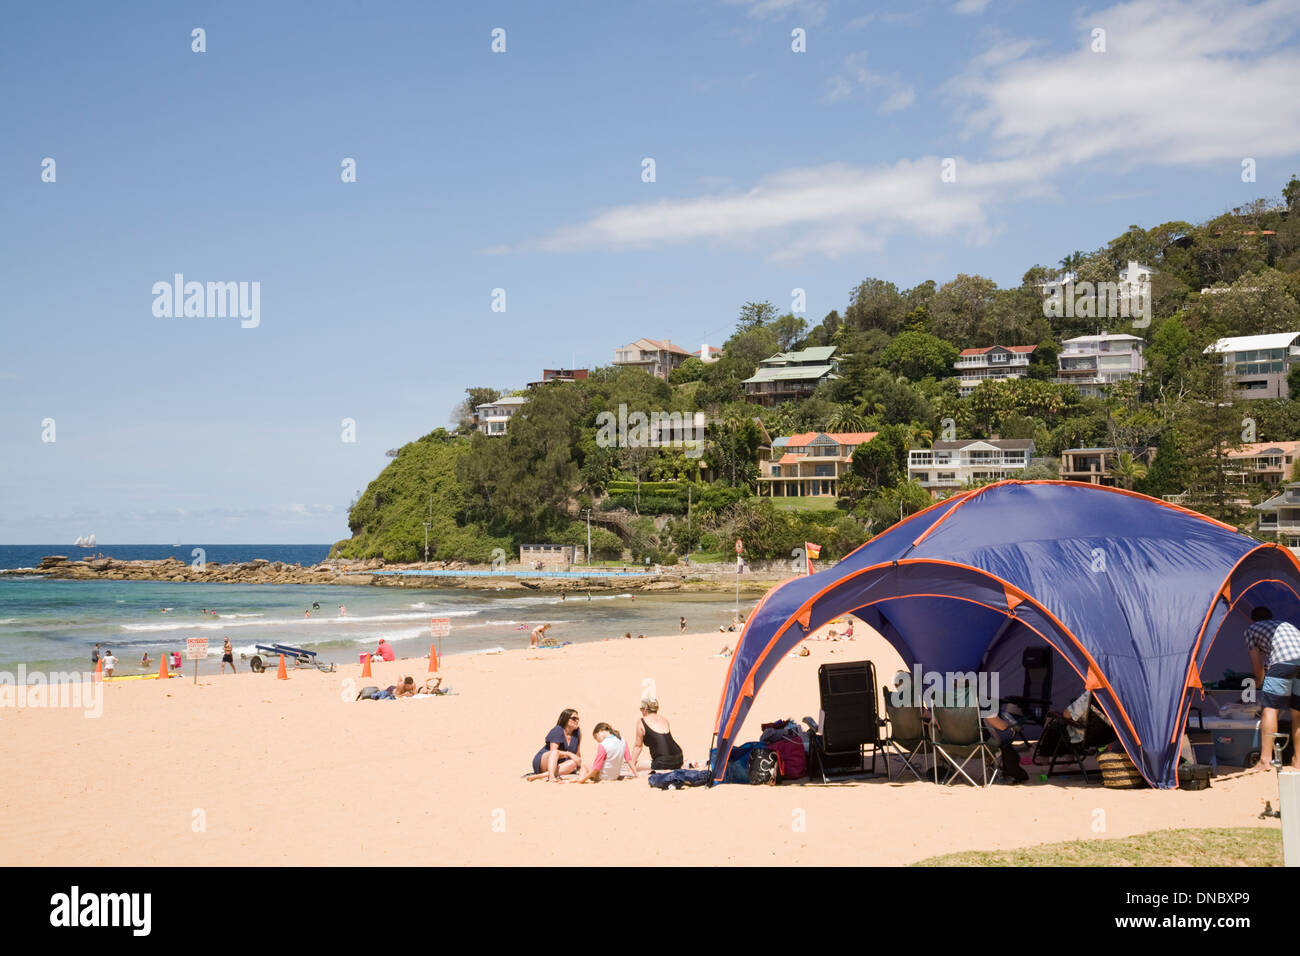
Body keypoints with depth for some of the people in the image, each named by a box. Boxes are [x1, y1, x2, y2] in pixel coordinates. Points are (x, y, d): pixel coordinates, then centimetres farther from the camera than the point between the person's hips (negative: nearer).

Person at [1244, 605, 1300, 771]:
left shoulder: (1252, 629, 23)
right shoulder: (1286, 625, 38)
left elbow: (1257, 663, 25)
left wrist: (1259, 681, 45)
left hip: (1284, 662, -6)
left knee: (1270, 707, -3)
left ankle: (1265, 760, -10)